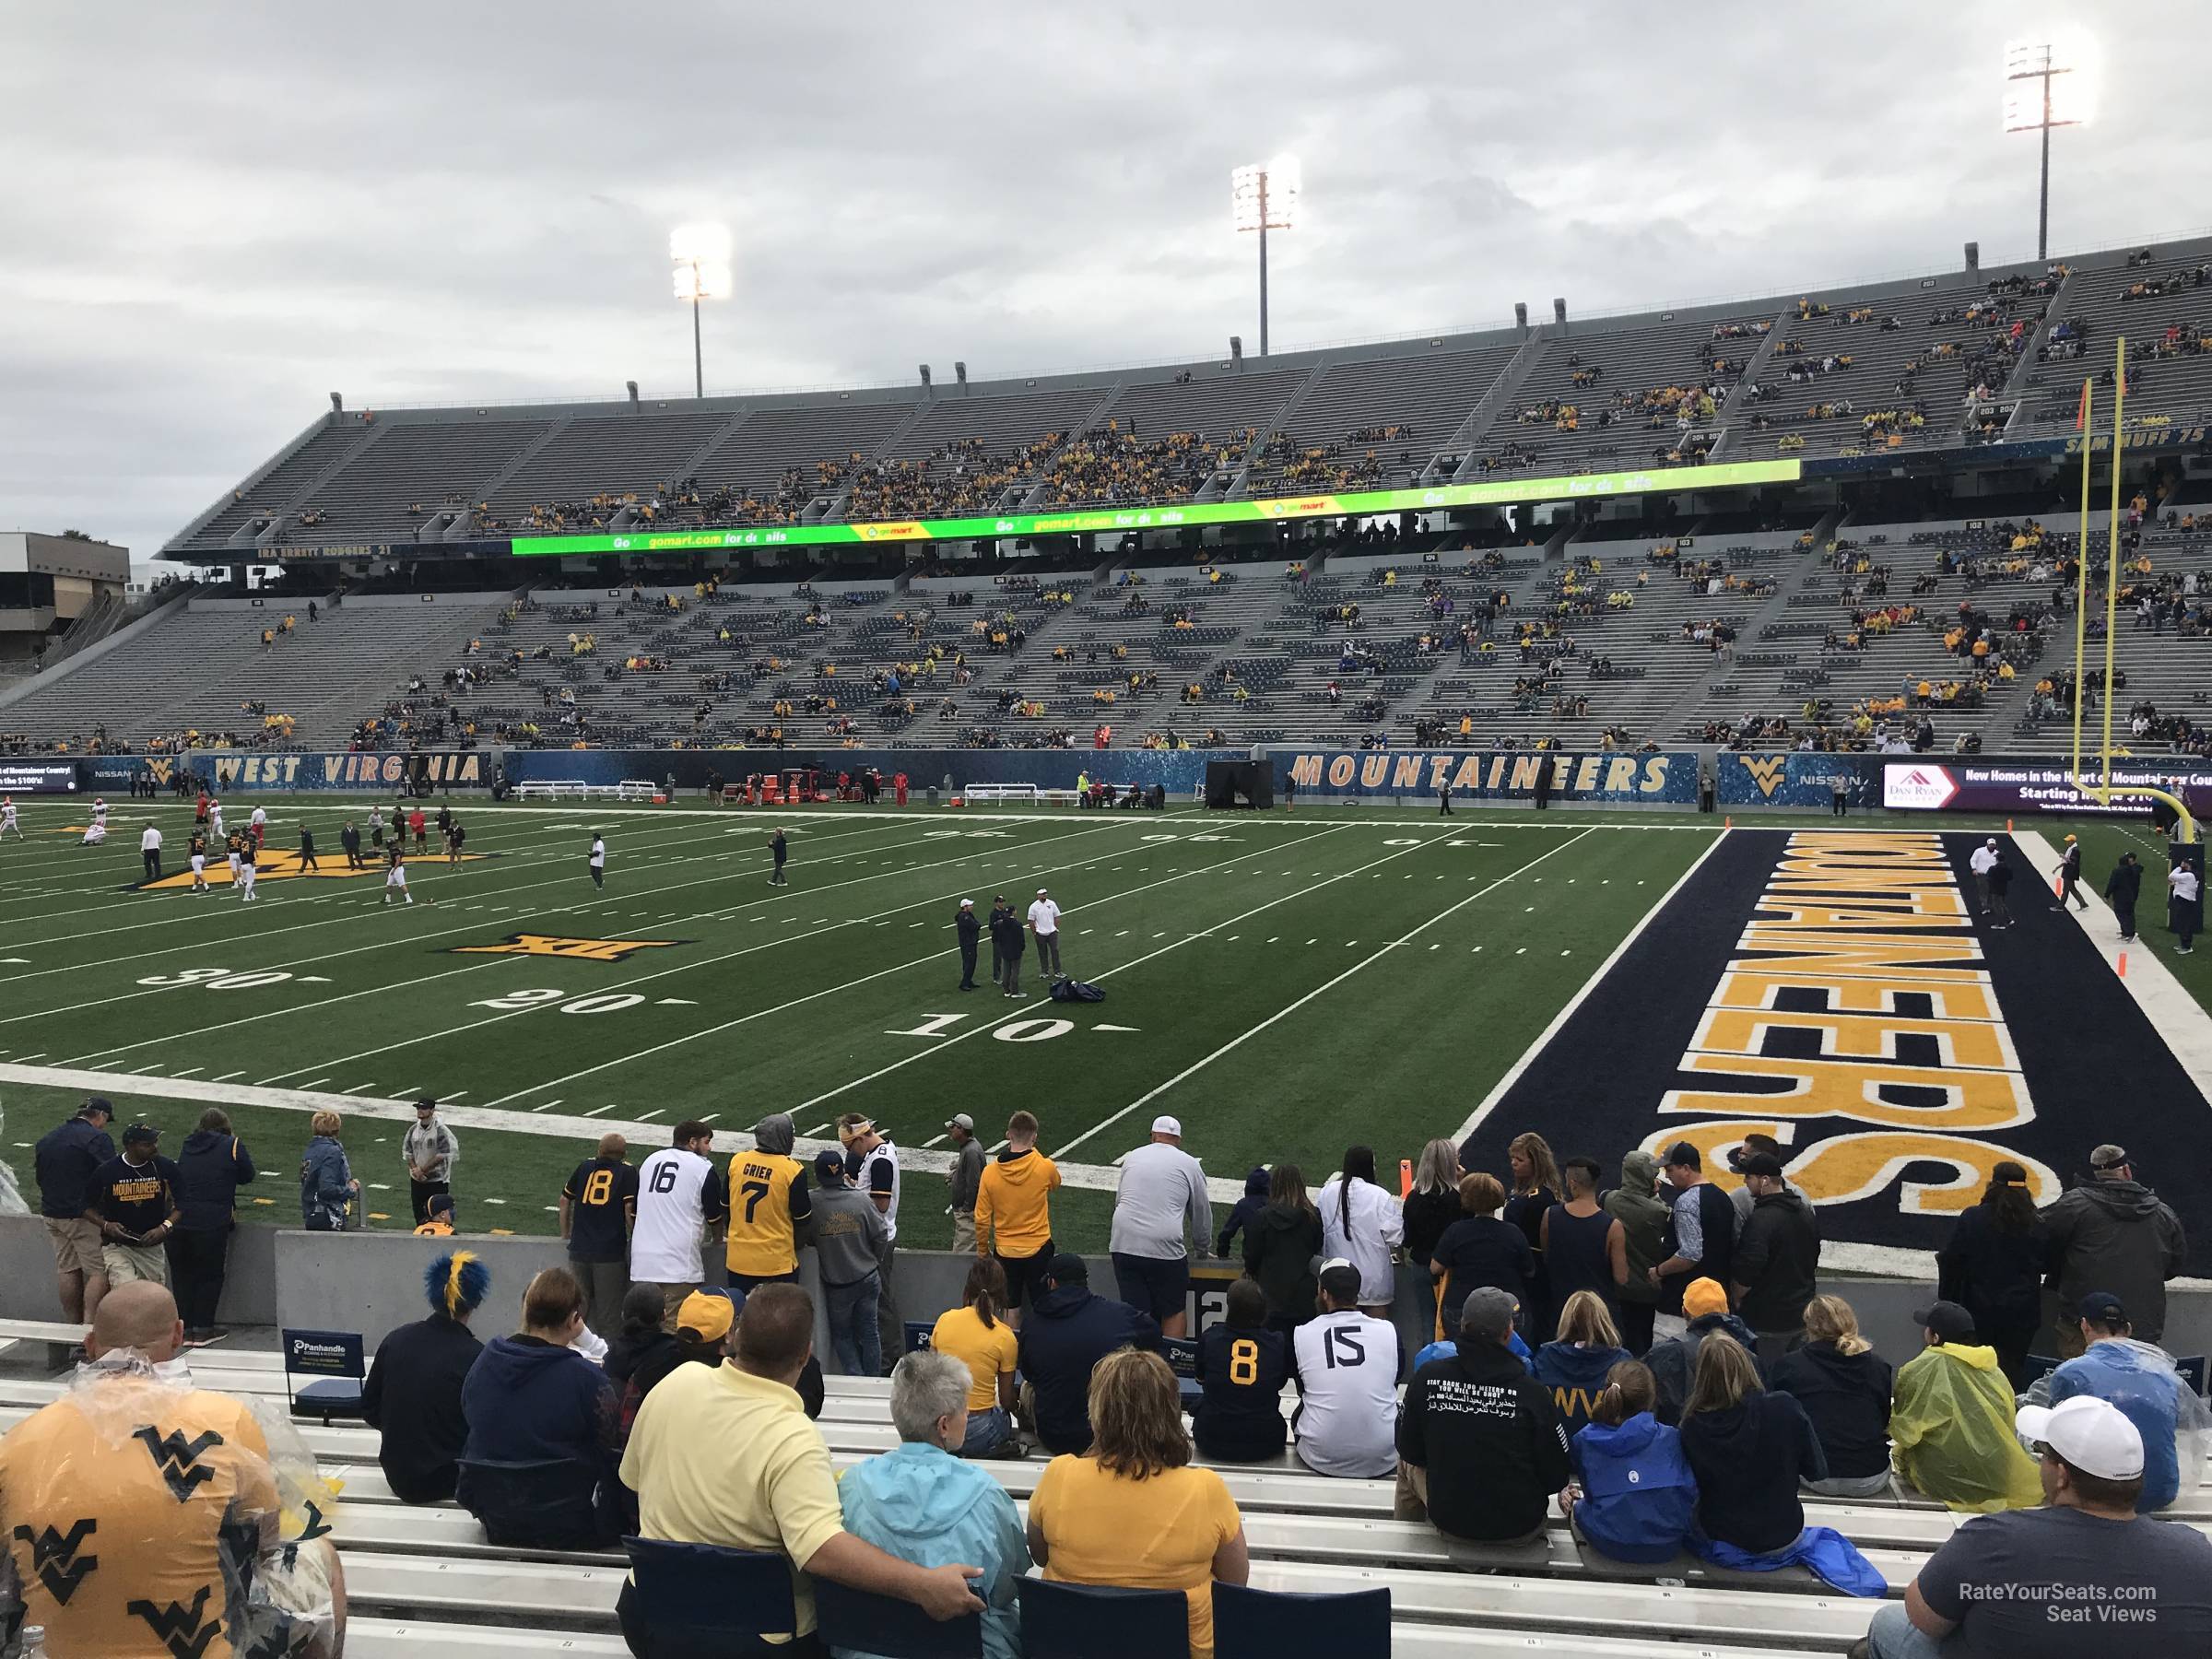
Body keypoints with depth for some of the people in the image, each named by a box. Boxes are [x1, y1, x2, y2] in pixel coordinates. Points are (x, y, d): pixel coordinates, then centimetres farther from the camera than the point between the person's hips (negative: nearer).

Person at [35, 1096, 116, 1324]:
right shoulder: (97, 1138, -12)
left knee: (67, 1270, 13)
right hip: (84, 1217, -8)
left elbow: (40, 1179, 23)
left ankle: (72, 1323, 17)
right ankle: (90, 1321, -12)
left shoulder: (46, 1140, 14)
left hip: (51, 1214, 8)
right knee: (99, 1271, -4)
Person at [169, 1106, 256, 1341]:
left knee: (182, 1274, 13)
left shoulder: (187, 1146, 13)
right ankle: (203, 1328, 6)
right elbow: (248, 1175, 7)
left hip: (180, 1221, 4)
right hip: (213, 1223, -4)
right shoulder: (233, 1146, -2)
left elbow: (176, 1179, 20)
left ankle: (185, 1328, 15)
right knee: (210, 1274, 6)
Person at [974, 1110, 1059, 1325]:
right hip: (1038, 1250, -1)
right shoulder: (1045, 1167, -14)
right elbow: (1055, 1182, 13)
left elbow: (982, 1218, -4)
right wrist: (1034, 1153, 15)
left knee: (1011, 1308, 13)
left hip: (1005, 1252, 1)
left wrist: (982, 1250, 10)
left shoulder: (990, 1171, -10)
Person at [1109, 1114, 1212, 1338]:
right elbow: (1202, 1213, 16)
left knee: (1134, 1311, 9)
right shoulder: (1189, 1164, 8)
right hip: (1166, 1248, -3)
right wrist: (1201, 1249, 32)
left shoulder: (1132, 1157, 16)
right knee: (1174, 1311, 12)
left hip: (1123, 1245, 3)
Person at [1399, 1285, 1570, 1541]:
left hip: (1448, 1520, 1)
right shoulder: (1533, 1393, -19)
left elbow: (1410, 1452, 0)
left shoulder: (1427, 1378, -14)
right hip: (1521, 1528, 0)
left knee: (1407, 1462, 28)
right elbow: (1556, 1478, -10)